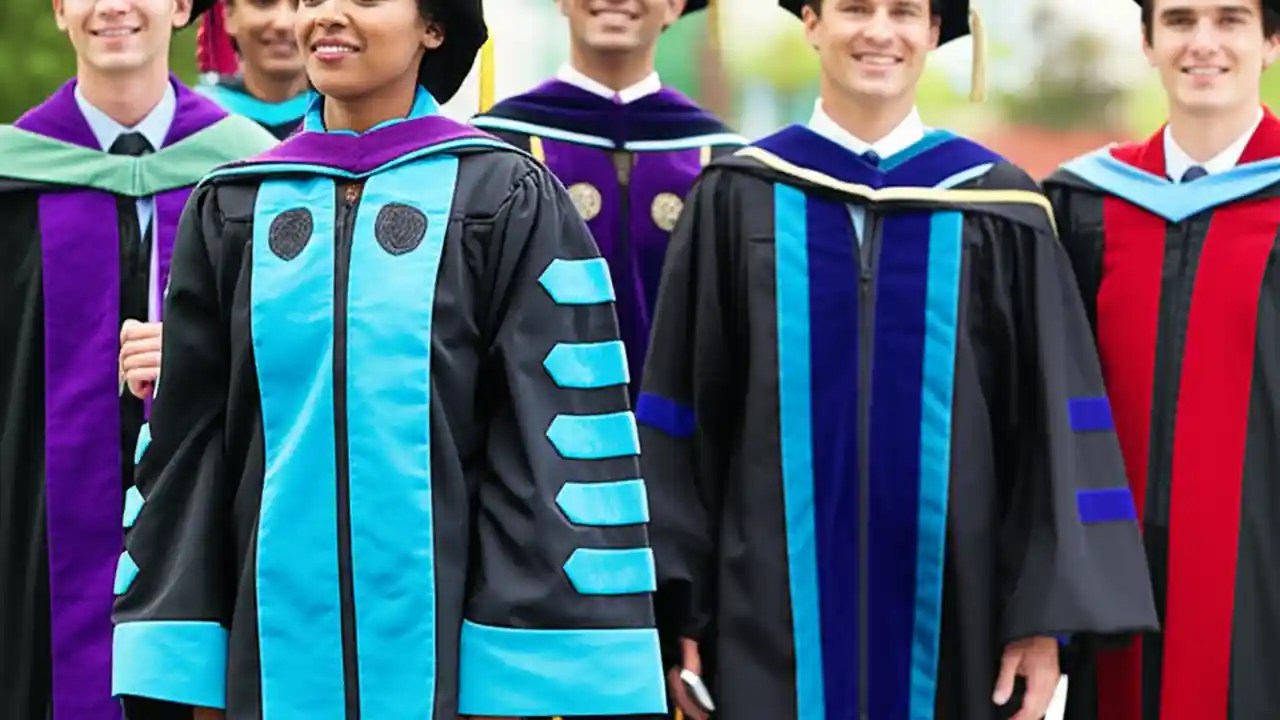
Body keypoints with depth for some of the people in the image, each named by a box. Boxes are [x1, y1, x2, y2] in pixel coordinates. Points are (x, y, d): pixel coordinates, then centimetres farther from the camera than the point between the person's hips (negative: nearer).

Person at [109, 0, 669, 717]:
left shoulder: (505, 200, -2)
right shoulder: (235, 208, 8)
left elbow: (556, 445, -6)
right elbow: (189, 440, 8)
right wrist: (186, 662, 2)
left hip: (447, 657, -3)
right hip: (279, 652, 3)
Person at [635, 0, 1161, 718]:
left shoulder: (997, 211, 3)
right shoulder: (738, 200, 3)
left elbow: (1054, 428, 1)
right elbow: (681, 419, 4)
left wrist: (1046, 619, -6)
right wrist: (680, 610, -1)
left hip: (951, 621, 0)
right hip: (775, 621, 0)